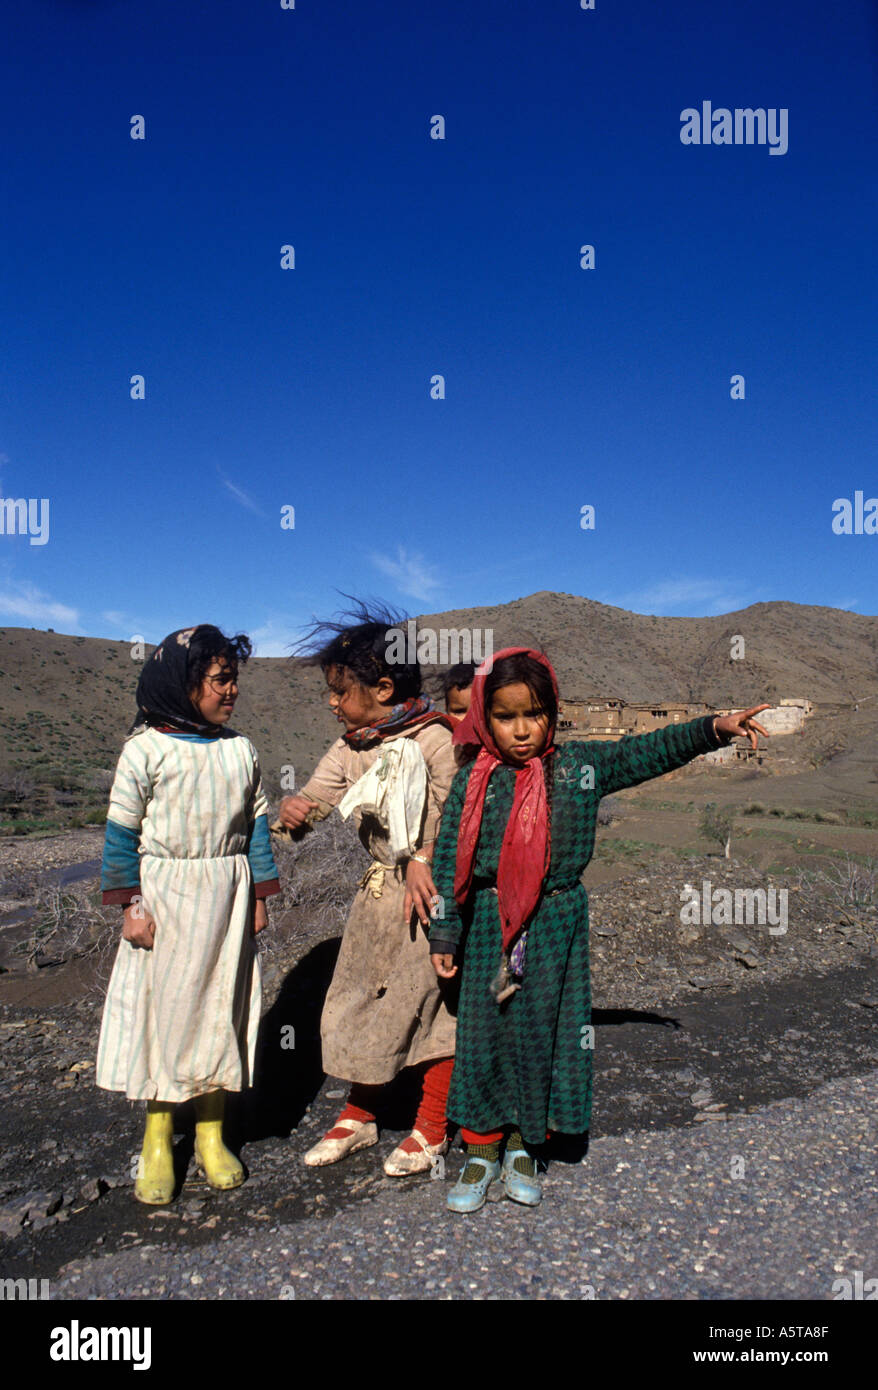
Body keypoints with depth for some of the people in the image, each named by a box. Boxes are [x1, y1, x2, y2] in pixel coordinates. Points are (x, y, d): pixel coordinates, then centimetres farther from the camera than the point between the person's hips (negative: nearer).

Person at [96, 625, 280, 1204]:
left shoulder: (241, 750, 4)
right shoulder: (146, 748, -8)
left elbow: (257, 824, 9)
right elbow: (122, 830, -6)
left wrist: (260, 895, 8)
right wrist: (131, 905, -9)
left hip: (227, 897, 3)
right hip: (164, 895, -3)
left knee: (220, 1008, 9)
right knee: (162, 1008, 4)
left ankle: (211, 1133, 25)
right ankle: (158, 1142, 22)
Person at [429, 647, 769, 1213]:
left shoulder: (582, 765, -2)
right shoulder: (473, 782, -6)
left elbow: (649, 751, 1)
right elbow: (449, 859, -2)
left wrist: (714, 727, -11)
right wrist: (445, 935, -2)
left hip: (558, 927, 1)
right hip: (490, 927, -1)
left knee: (547, 1032, 8)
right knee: (486, 1035, 6)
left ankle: (523, 1145, 29)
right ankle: (482, 1150, 25)